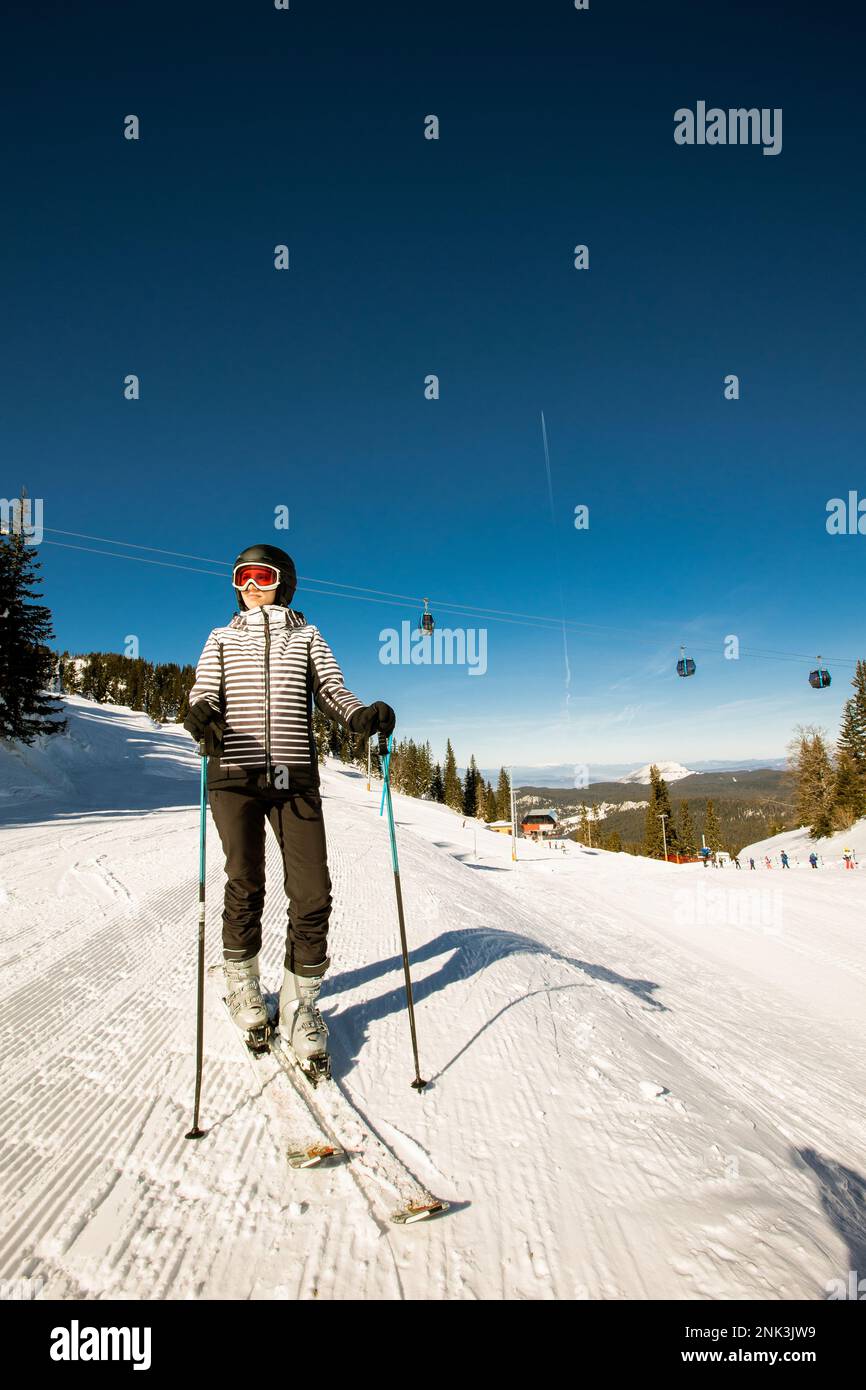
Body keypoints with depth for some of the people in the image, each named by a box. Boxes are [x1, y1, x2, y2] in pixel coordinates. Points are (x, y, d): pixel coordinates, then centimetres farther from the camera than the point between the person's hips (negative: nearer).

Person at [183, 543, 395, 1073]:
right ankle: (243, 984, 29)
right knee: (245, 888, 4)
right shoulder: (222, 639, 16)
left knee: (312, 894, -6)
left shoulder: (307, 637, 16)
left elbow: (332, 691, 5)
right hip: (234, 776, 0)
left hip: (295, 778, 0)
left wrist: (361, 715, -18)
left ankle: (300, 1002, 11)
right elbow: (206, 693, 3)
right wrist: (202, 715, -22)